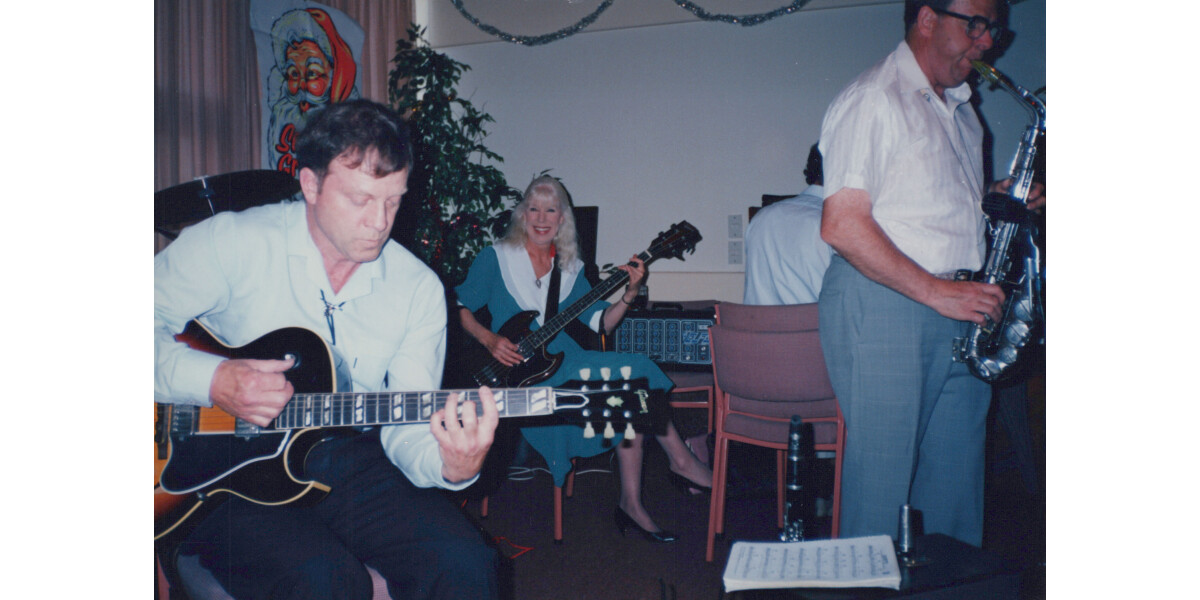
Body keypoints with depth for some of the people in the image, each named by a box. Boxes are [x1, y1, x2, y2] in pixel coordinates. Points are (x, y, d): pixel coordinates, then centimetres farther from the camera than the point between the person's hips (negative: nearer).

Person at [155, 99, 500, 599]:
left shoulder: (418, 289, -1)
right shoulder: (233, 243, -8)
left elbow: (405, 425, -5)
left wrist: (449, 465, -27)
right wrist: (211, 381, -22)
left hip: (350, 460, 2)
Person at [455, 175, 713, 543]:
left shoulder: (570, 268, 14)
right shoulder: (496, 257, 3)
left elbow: (601, 323, 6)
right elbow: (458, 307, 1)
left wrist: (629, 294, -10)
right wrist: (489, 339, -14)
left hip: (564, 362, 5)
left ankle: (631, 505, -14)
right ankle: (681, 461, -6)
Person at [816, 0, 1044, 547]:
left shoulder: (959, 107, 19)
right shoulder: (873, 99, -9)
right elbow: (841, 224, -19)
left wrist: (997, 198, 8)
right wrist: (938, 292, -19)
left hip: (957, 313, 8)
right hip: (881, 306, -8)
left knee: (956, 476, 13)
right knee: (883, 480, -1)